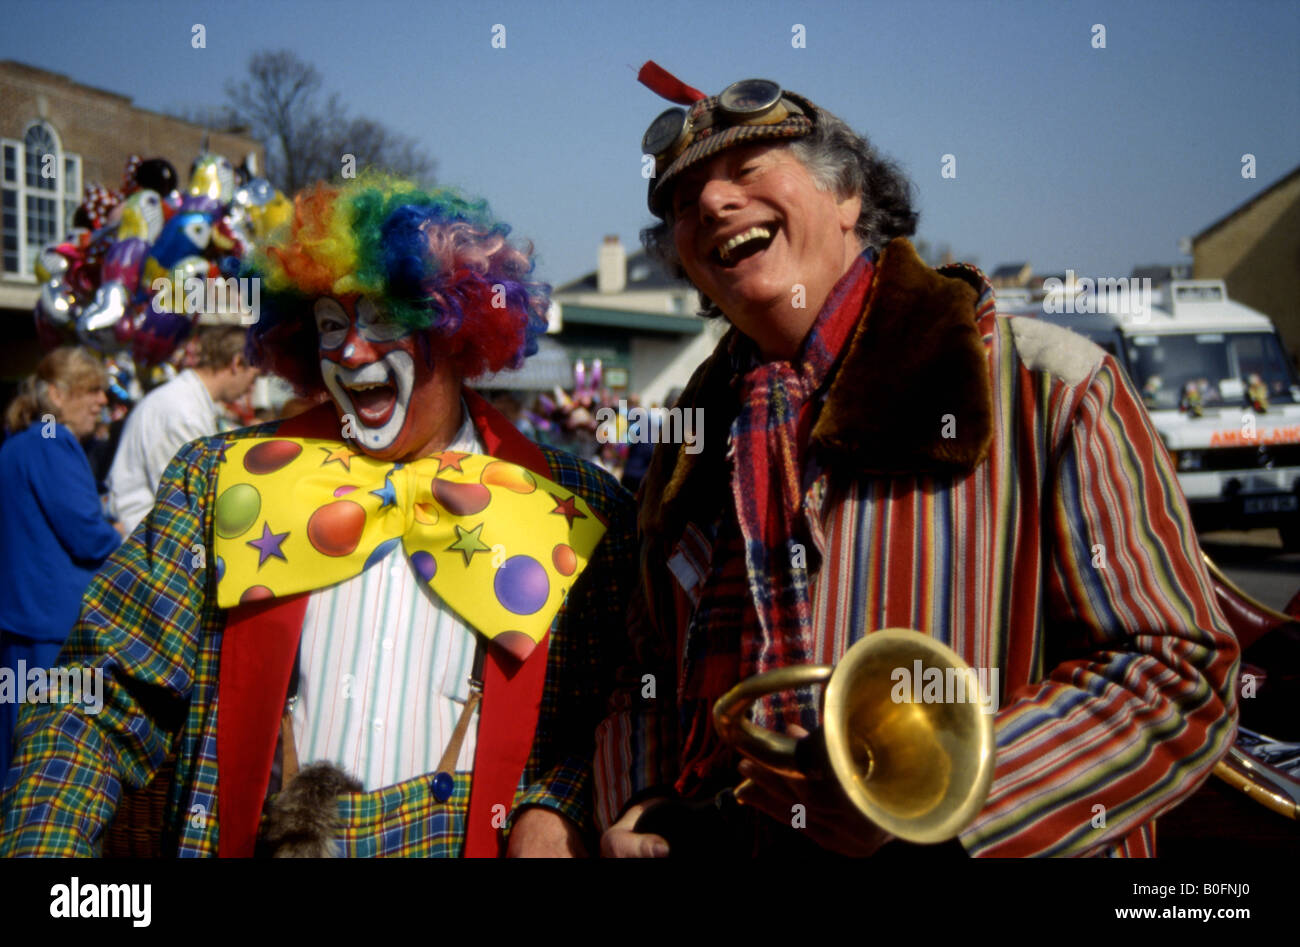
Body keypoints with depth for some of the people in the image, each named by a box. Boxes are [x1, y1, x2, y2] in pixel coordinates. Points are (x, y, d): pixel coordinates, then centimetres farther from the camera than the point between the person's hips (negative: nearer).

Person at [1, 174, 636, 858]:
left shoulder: (578, 512, 6)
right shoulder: (222, 479, 9)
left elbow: (609, 718, 6)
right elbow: (106, 700, 6)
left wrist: (552, 811, -12)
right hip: (250, 836, 1)